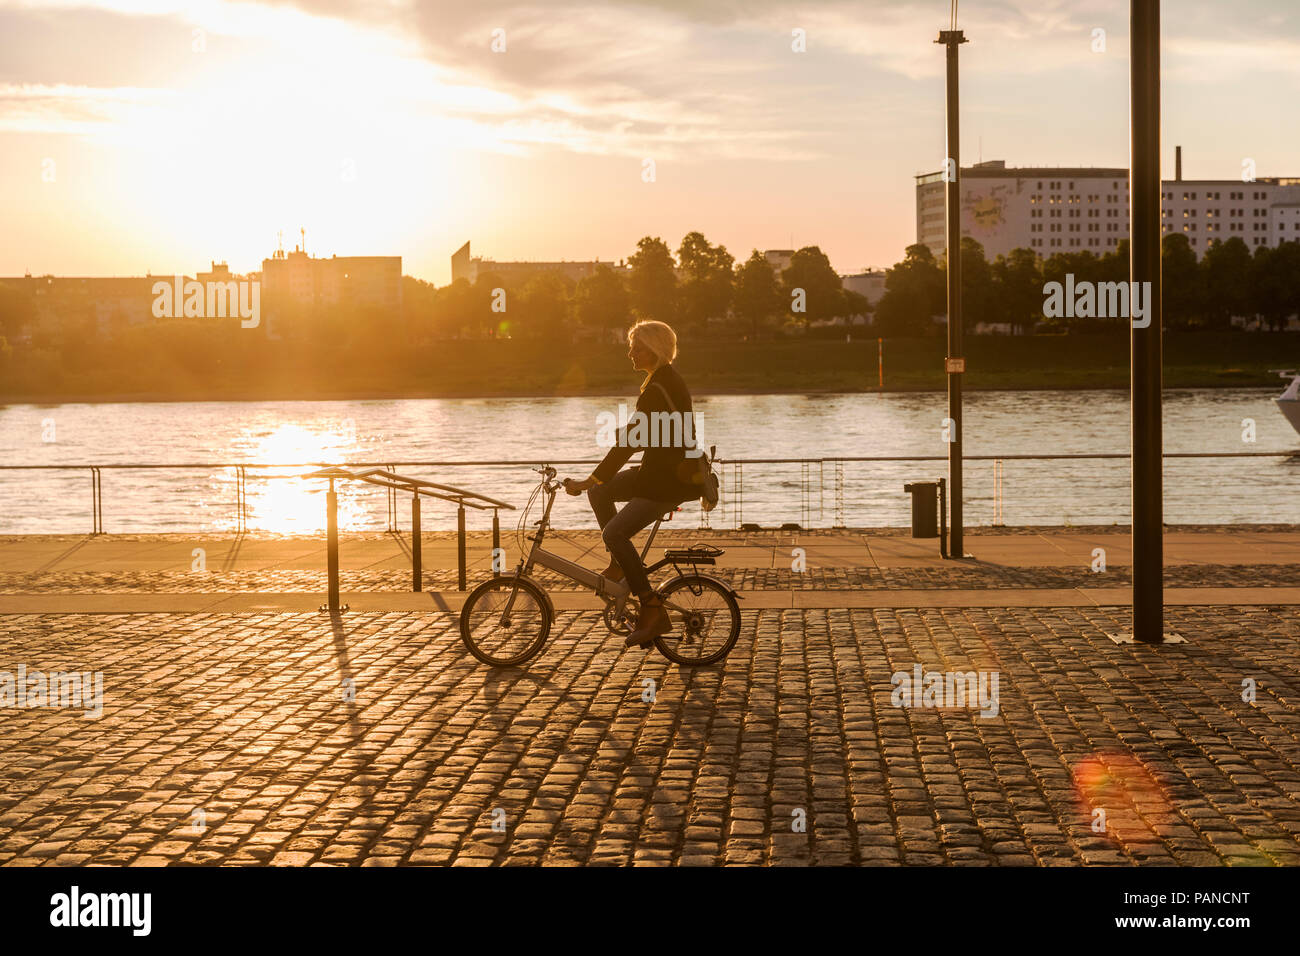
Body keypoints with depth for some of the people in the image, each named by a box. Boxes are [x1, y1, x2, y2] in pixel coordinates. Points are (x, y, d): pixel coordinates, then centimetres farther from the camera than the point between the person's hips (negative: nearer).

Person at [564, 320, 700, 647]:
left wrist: (590, 480, -22)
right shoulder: (667, 380, 12)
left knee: (615, 533, -15)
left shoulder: (657, 390, -21)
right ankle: (619, 564, 19)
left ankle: (652, 610, -14)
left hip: (670, 481, -10)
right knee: (599, 491, 15)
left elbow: (629, 441, -24)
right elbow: (637, 437, 21)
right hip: (658, 473, 10)